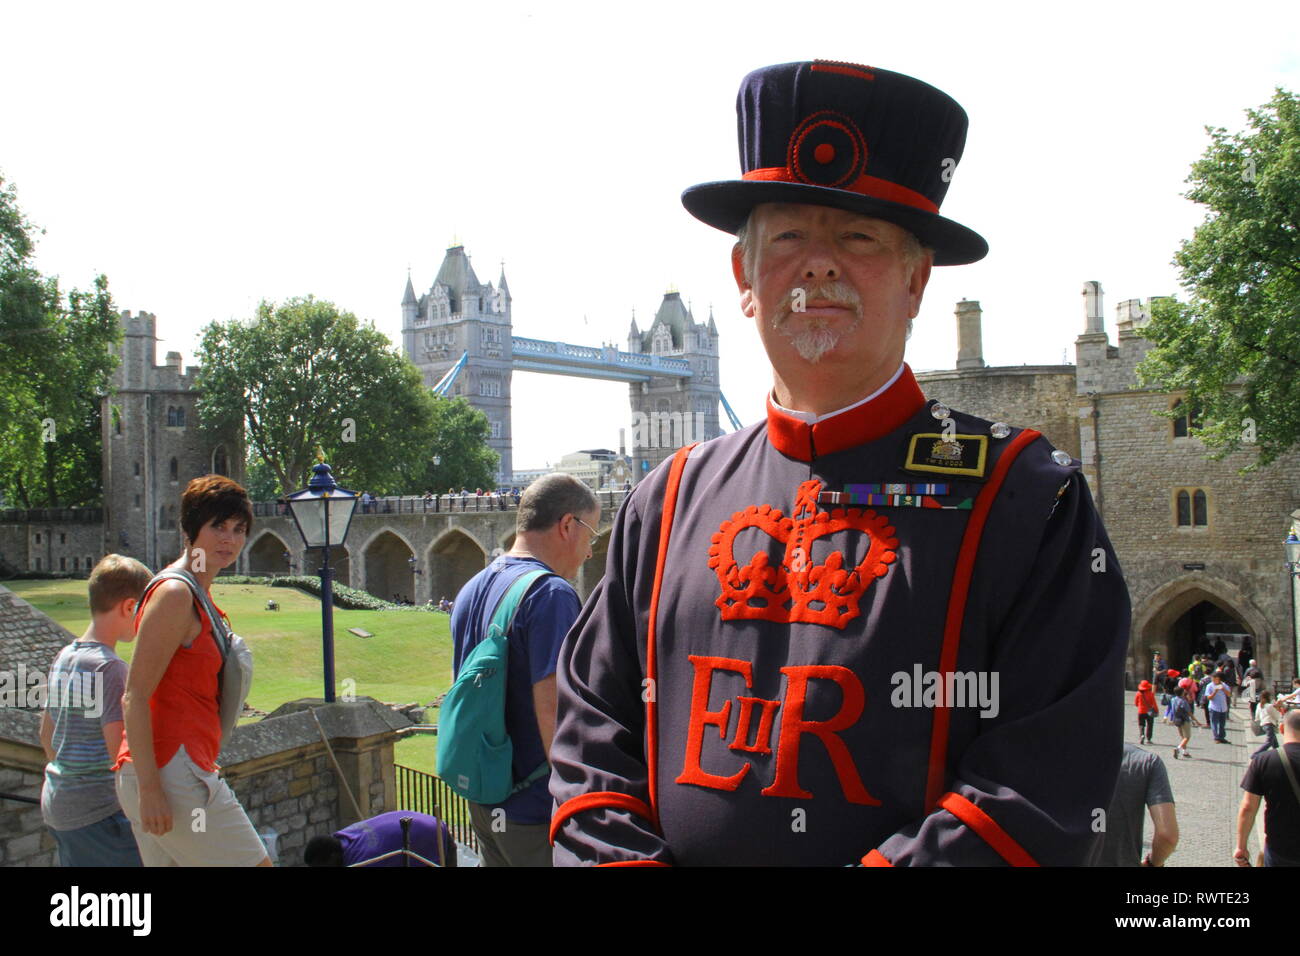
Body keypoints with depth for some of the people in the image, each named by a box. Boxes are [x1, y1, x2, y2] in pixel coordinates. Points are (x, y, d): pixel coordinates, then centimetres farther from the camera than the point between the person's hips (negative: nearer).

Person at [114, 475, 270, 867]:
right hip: (171, 772, -10)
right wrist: (150, 788, -21)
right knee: (252, 863, -4)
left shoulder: (198, 593, 17)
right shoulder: (175, 594, -13)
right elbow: (135, 696, -18)